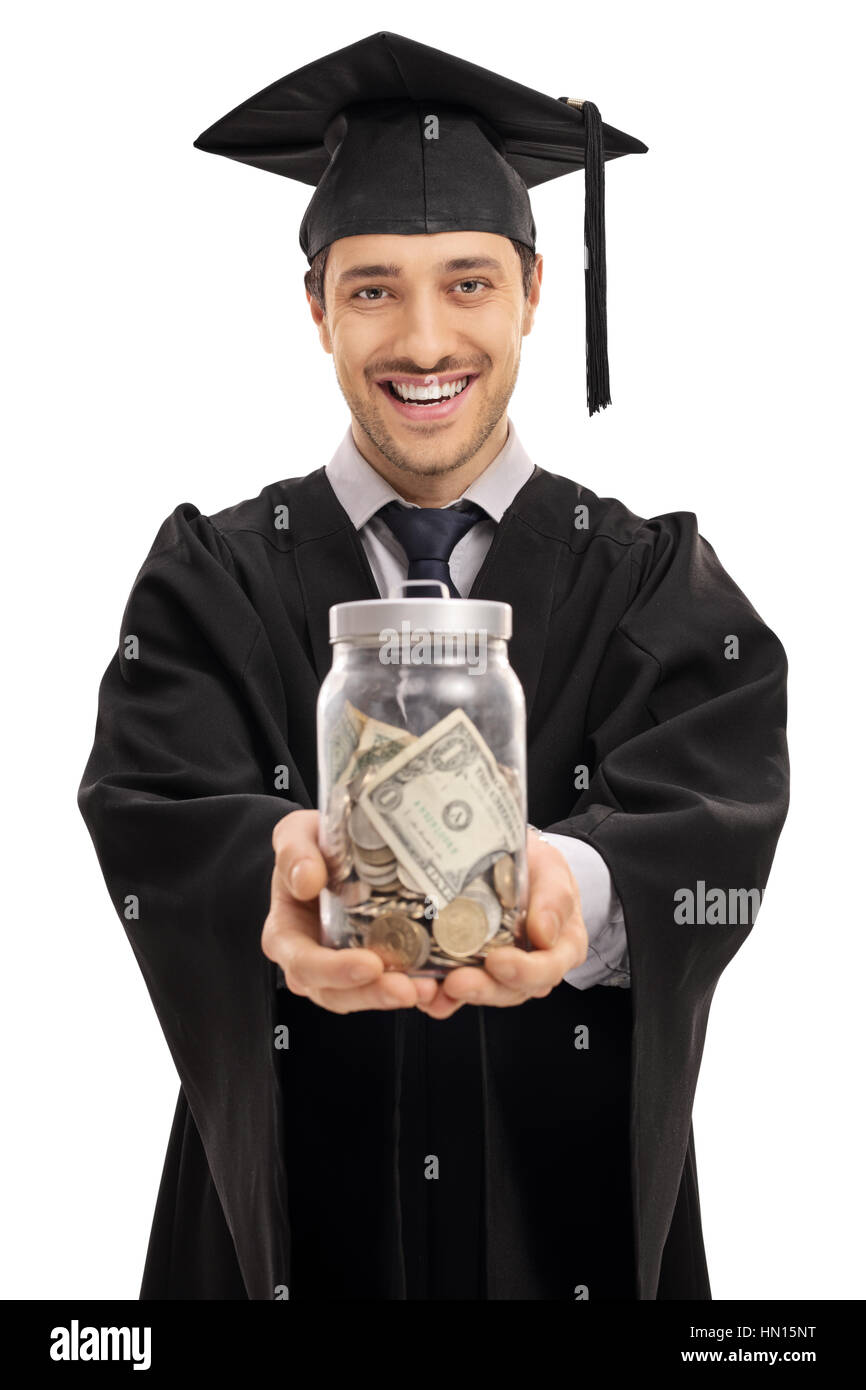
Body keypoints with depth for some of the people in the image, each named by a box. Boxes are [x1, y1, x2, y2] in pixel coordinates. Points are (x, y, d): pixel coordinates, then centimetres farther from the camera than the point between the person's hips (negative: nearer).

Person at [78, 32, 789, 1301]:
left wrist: (575, 887, -39)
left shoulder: (657, 583, -2)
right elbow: (151, 822, -16)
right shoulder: (213, 580, -1)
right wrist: (284, 880, -38)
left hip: (576, 1216, 0)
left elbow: (716, 837, -17)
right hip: (286, 1221, 0)